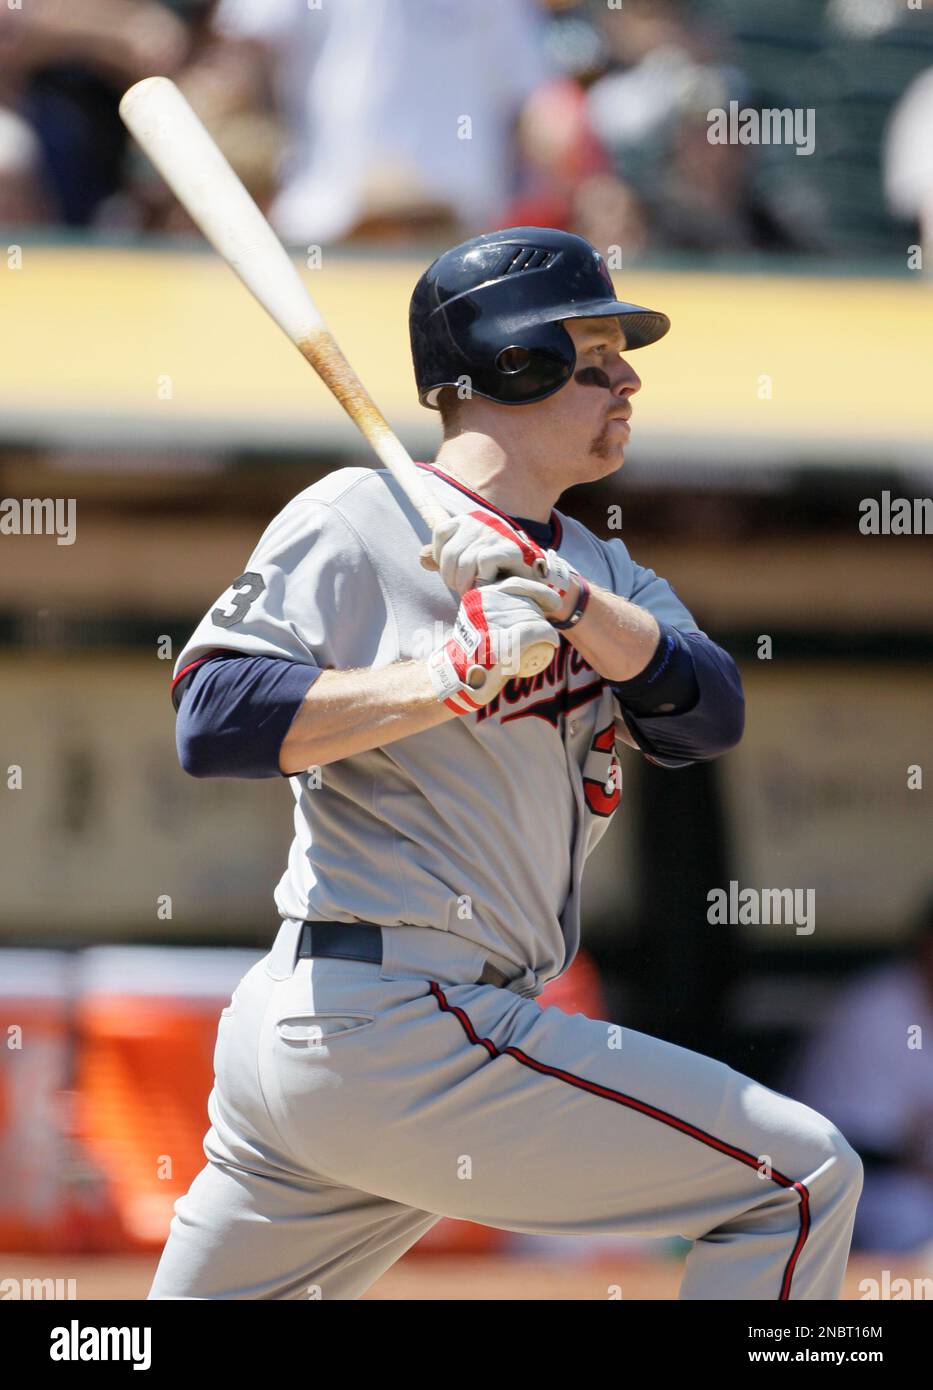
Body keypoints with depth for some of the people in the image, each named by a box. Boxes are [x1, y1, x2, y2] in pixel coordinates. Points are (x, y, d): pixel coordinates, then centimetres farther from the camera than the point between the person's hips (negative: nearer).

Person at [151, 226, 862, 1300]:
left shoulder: (599, 573, 19)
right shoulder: (360, 518, -4)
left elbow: (708, 716, 0)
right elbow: (214, 720, -16)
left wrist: (564, 599, -16)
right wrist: (450, 677, -23)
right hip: (393, 1031, -9)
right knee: (804, 1180, -8)